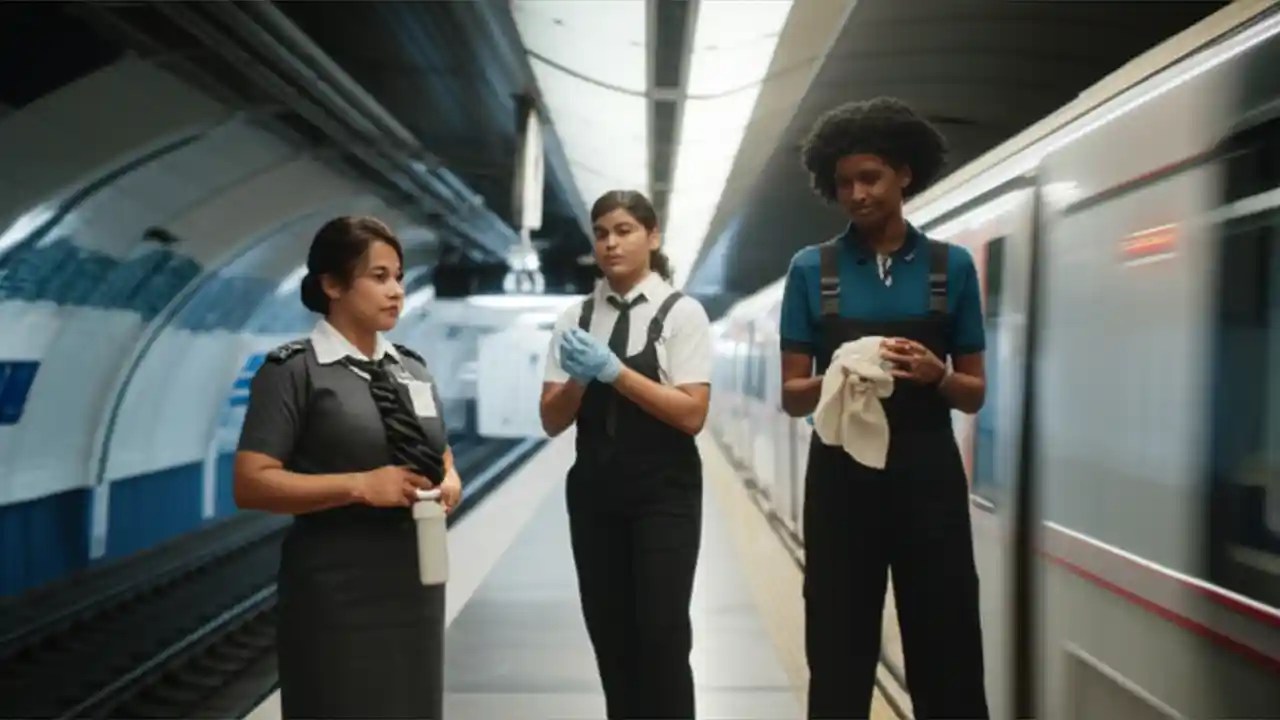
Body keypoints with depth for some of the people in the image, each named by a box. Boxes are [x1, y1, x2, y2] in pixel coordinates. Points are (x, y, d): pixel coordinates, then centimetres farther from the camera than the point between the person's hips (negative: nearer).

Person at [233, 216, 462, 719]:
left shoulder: (412, 367, 11)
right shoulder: (294, 370, -8)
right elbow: (250, 484, -14)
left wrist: (449, 481, -2)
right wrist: (360, 486, -21)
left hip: (416, 578, 6)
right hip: (337, 590, -6)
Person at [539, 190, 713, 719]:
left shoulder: (681, 313, -6)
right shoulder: (576, 317, 5)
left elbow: (692, 414, -14)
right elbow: (552, 421, 3)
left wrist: (615, 372, -20)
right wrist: (580, 376, -17)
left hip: (664, 494, -4)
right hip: (593, 493, 4)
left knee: (663, 636, -4)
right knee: (609, 635, 14)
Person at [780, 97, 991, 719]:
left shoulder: (951, 266, 4)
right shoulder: (811, 269, 2)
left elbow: (975, 394, 7)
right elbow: (792, 396, 3)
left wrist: (935, 374, -14)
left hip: (928, 479, 0)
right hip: (842, 480, 0)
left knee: (947, 659, 4)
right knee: (839, 659, 7)